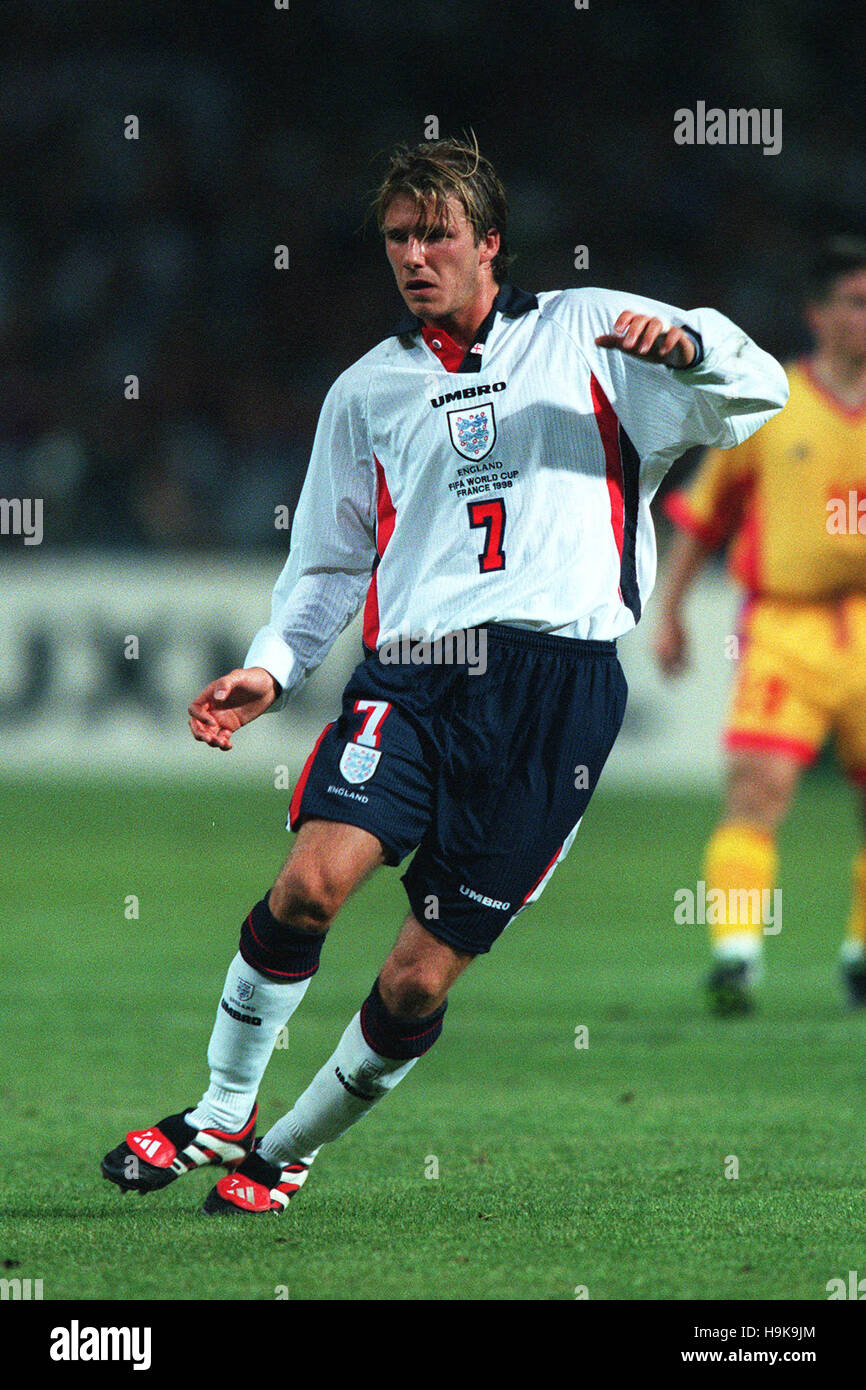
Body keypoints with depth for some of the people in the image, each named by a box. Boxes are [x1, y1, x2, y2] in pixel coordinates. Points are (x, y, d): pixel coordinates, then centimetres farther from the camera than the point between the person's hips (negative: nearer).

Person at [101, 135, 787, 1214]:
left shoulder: (587, 334, 11)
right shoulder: (367, 390, 20)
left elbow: (754, 396, 7)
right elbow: (328, 563, 25)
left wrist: (690, 346, -14)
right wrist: (271, 668, 8)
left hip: (559, 683, -2)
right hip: (411, 673, 2)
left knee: (418, 983, -4)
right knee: (313, 877, -24)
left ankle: (287, 1154, 17)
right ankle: (220, 1116, -6)